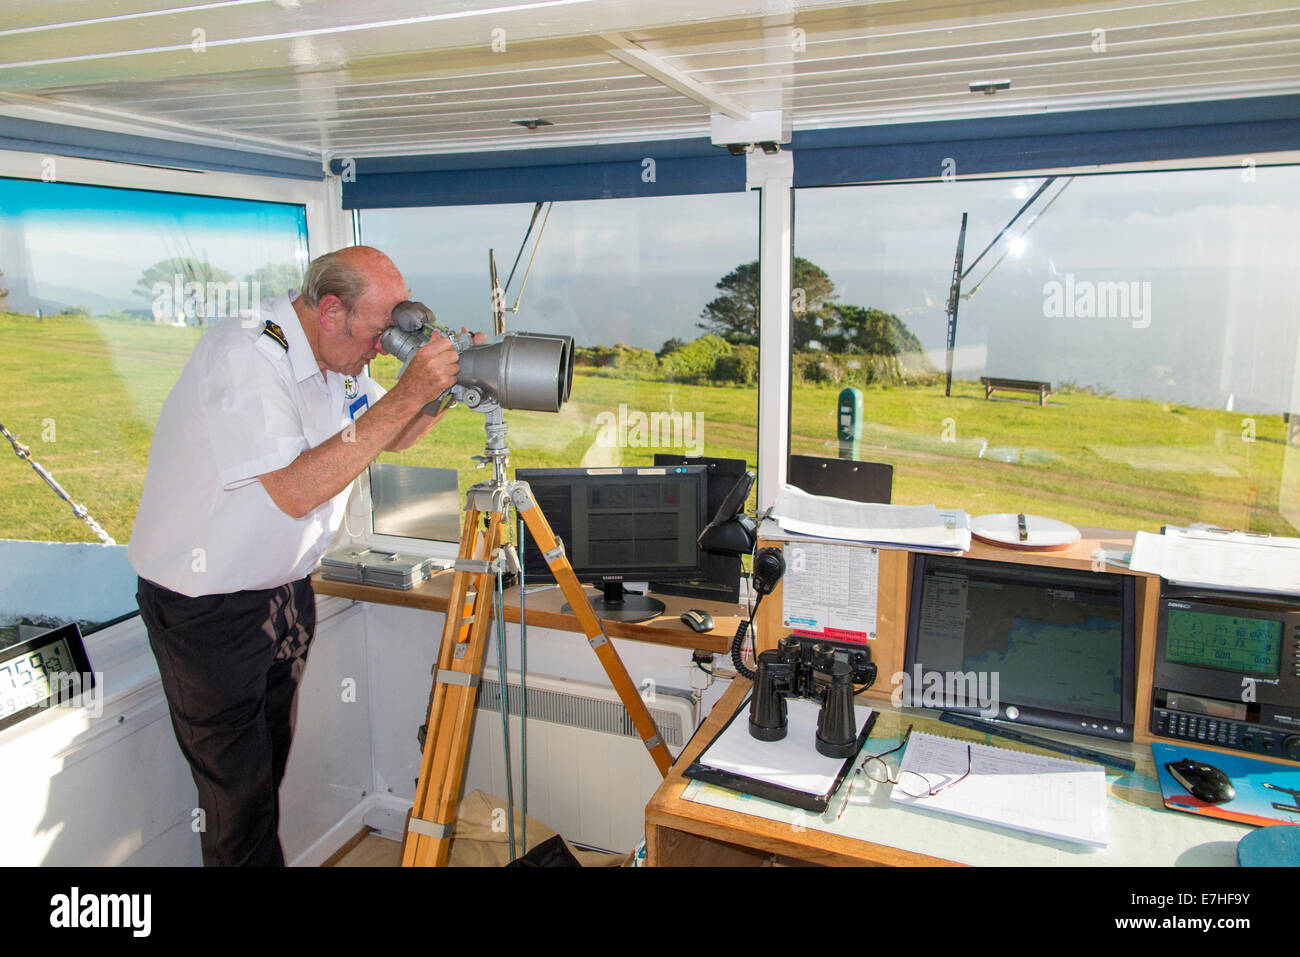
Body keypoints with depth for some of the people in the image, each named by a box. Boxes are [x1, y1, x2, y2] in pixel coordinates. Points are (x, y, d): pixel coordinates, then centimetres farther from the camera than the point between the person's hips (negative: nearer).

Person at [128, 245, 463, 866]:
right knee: (238, 789, 4)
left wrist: (445, 382, -7)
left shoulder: (336, 355, 0)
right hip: (209, 608, -7)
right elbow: (295, 489, -35)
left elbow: (394, 438, 12)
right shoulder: (242, 354, -25)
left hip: (287, 591, 8)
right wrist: (408, 392, -34)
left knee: (269, 765, 19)